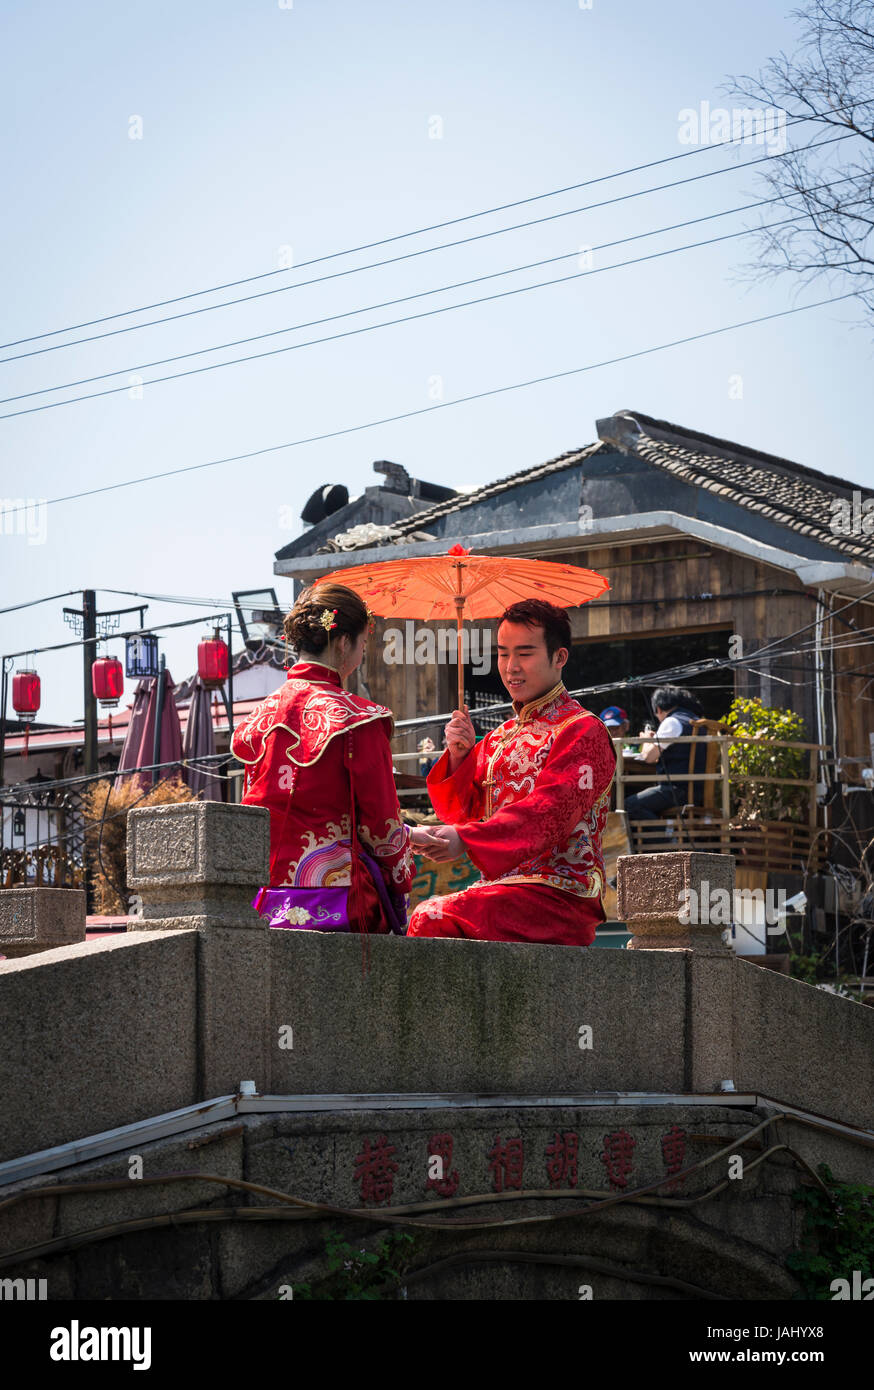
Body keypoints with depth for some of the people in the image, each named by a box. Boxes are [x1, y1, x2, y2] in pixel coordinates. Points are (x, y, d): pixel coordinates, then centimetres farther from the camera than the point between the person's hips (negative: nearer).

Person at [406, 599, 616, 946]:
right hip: (498, 885, 7)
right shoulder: (499, 738, 22)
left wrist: (464, 839, -34)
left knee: (434, 920, -27)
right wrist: (458, 757, -1)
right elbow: (463, 812, 19)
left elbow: (547, 813, -20)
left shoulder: (583, 732, -4)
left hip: (558, 893, -7)